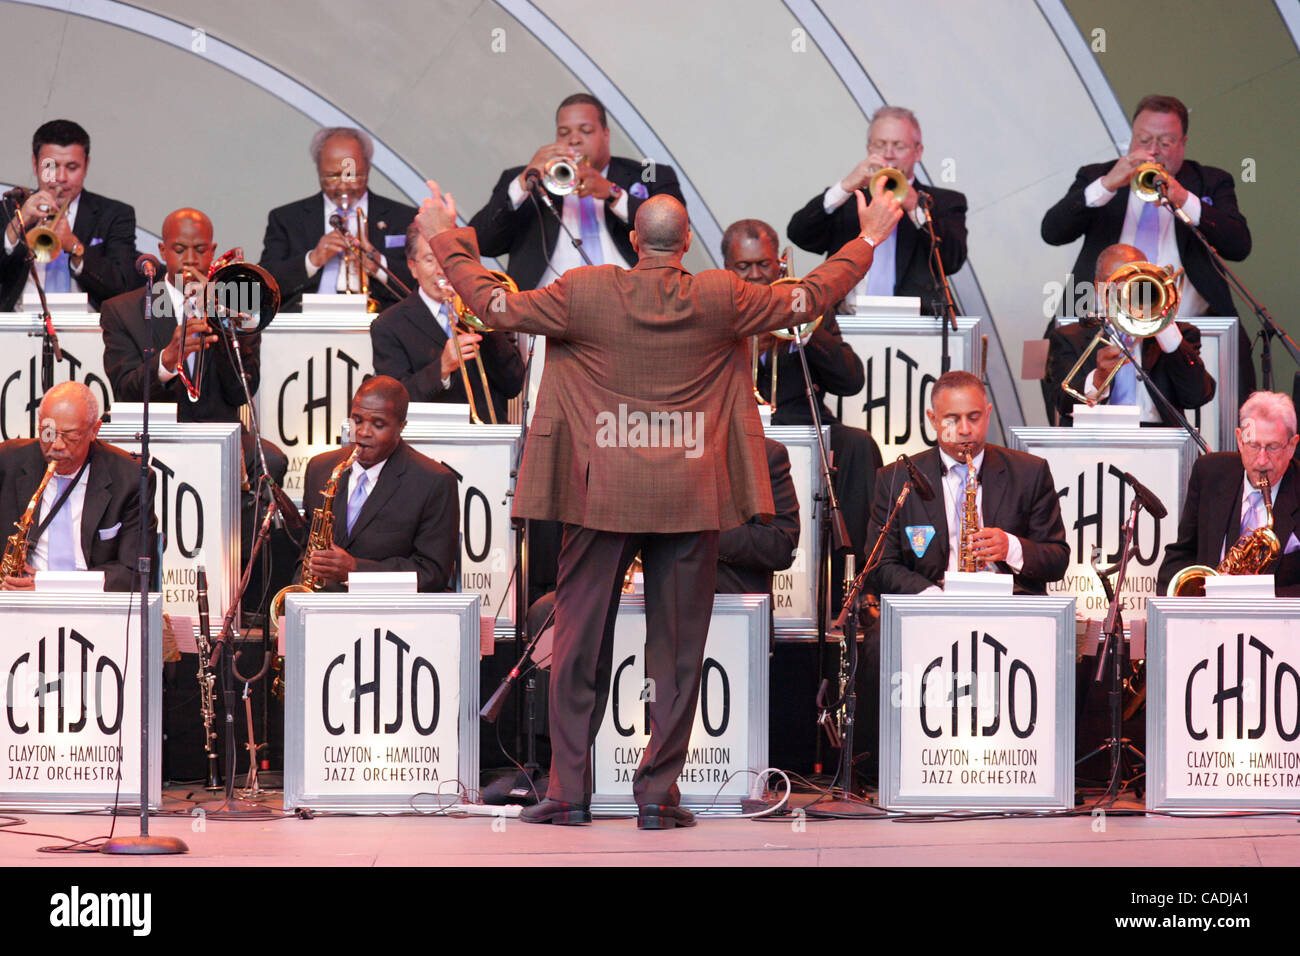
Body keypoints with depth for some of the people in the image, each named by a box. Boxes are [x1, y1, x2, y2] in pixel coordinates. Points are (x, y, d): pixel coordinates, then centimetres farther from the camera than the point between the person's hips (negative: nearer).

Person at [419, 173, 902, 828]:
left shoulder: (585, 294, -5)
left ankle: (568, 792, 9)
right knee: (677, 652, 6)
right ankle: (658, 795, 5)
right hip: (690, 503, 0)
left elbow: (495, 304, 3)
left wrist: (445, 239, 17)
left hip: (601, 498, 0)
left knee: (580, 644, 8)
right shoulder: (720, 300, -4)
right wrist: (868, 239, 22)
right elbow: (807, 299, 7)